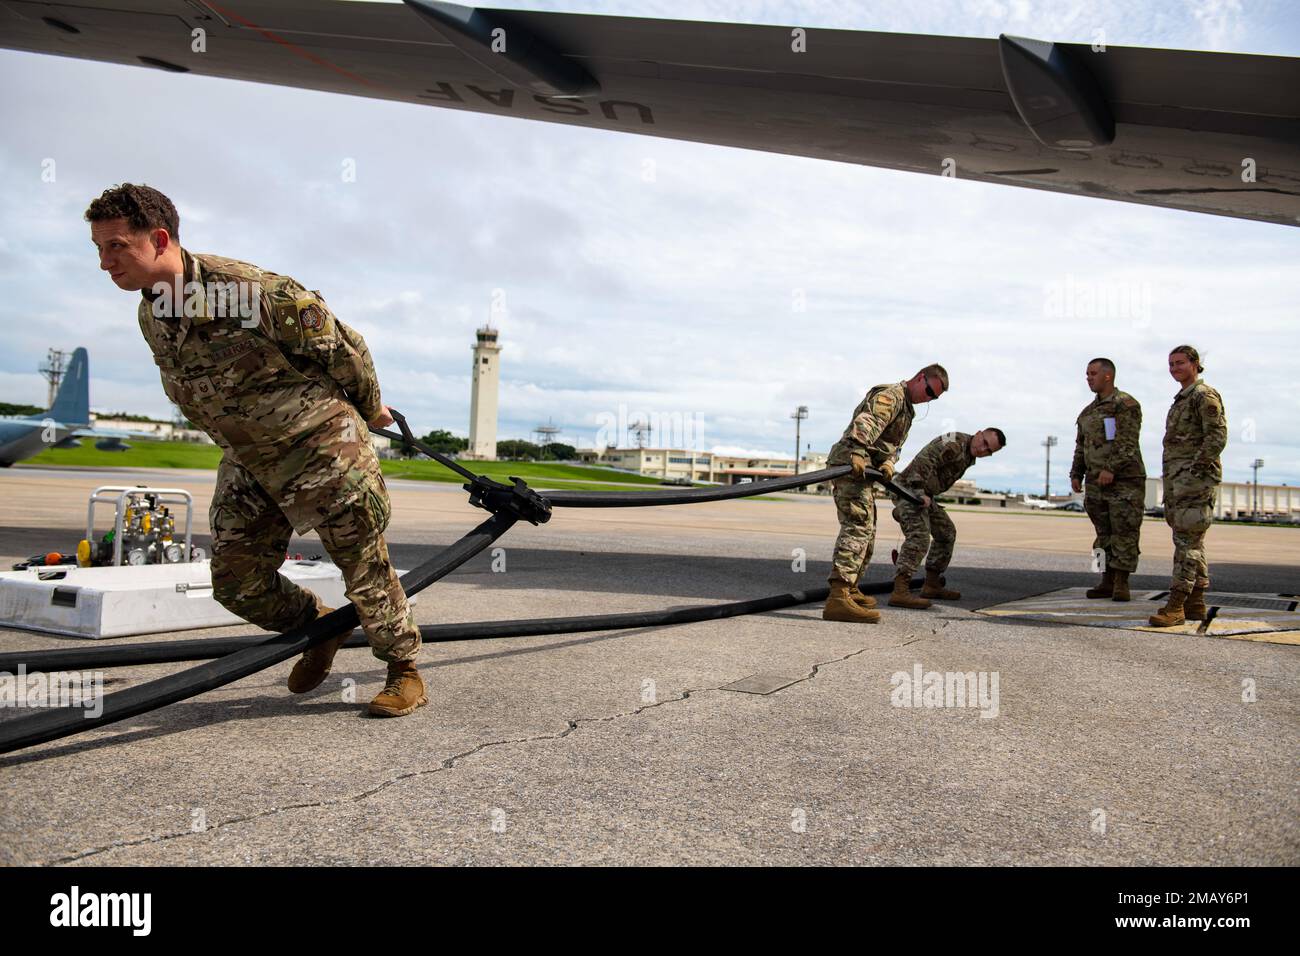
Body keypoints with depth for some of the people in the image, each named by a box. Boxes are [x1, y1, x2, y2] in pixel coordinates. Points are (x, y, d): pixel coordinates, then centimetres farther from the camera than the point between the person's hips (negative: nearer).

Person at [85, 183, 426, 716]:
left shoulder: (253, 290, -25)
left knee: (365, 568, 3)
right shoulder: (151, 317, 2)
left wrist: (370, 411, 0)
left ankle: (405, 671, 22)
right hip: (248, 462, 7)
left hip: (320, 447, -7)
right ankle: (321, 627, 34)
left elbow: (341, 347, -15)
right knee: (237, 582, 7)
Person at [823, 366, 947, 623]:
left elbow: (894, 445, 18)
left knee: (866, 531, 19)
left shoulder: (907, 410, 26)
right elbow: (867, 422, -26)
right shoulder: (891, 395, -7)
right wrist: (858, 453, -41)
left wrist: (889, 462, -4)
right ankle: (838, 598, -31)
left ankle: (850, 589, 32)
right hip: (850, 463, -11)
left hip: (863, 467, 11)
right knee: (857, 527, -20)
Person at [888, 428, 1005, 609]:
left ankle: (932, 586, 25)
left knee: (946, 533, 18)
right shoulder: (954, 443, -21)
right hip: (908, 488, -11)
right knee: (919, 536, -25)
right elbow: (924, 460, -32)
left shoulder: (969, 456, 12)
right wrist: (919, 493, -36)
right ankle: (900, 592, -34)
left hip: (924, 494, 11)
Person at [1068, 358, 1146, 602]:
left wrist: (1112, 468, -23)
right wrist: (1076, 474, 12)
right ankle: (1107, 583, 12)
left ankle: (1122, 584, -1)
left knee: (1124, 533, -5)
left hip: (1124, 481, -7)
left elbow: (1128, 442, -15)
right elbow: (1081, 446, 21)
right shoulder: (1088, 412, 18)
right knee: (1104, 534, 8)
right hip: (1096, 482, 7)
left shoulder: (1126, 404, -5)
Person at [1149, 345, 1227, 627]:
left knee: (1187, 540, -12)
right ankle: (1195, 603, 16)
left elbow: (1217, 436, -15)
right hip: (1176, 477, 10)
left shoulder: (1205, 396, -6)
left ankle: (1176, 606, -15)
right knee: (1191, 540, 11)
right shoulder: (1181, 399, 21)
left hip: (1195, 476, -9)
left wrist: (1196, 467, -20)